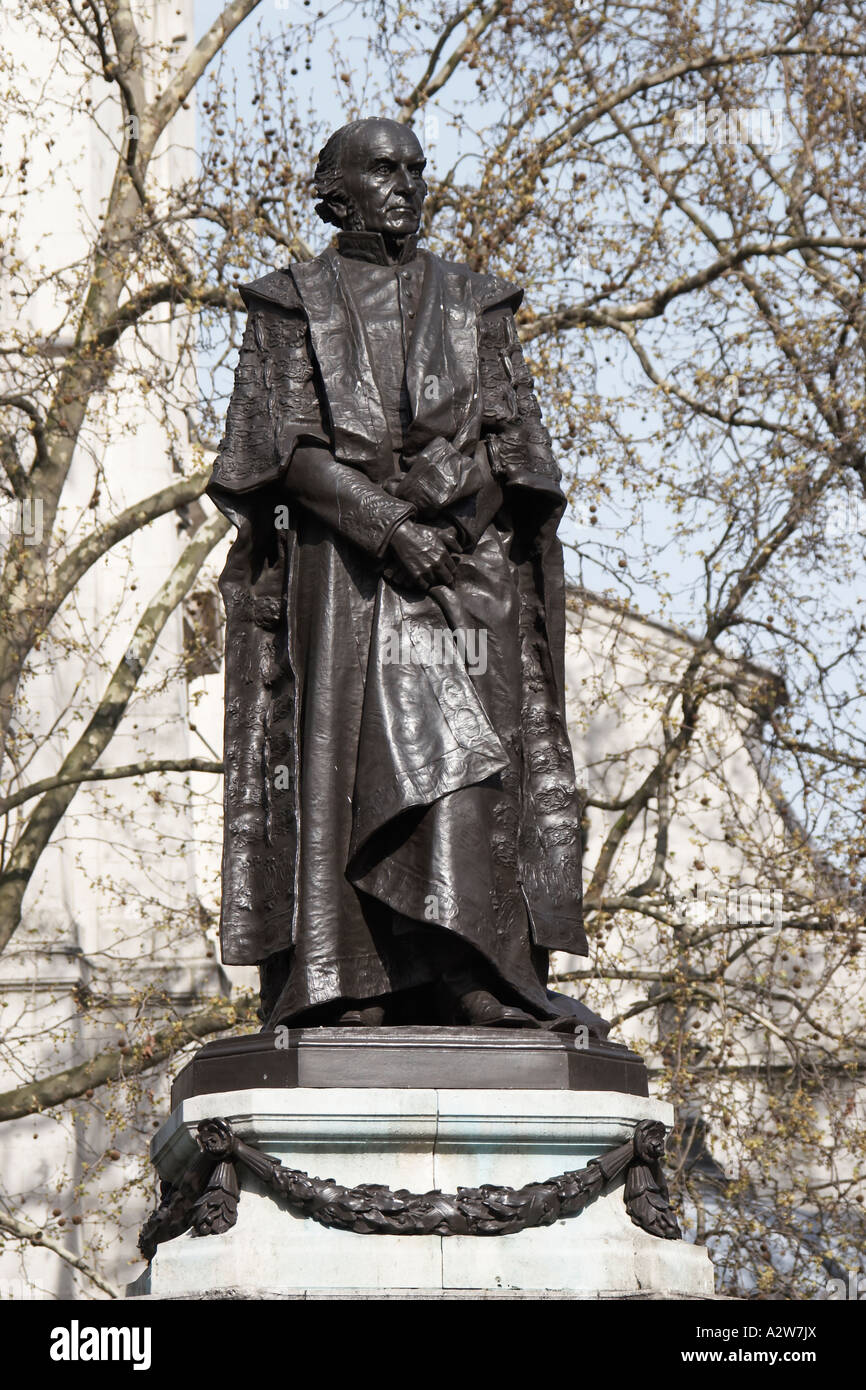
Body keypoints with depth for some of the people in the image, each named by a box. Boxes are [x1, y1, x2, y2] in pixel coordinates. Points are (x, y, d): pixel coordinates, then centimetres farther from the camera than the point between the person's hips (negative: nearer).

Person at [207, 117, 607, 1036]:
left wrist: (445, 511, -8)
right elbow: (287, 449, -1)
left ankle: (474, 979, -18)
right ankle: (341, 984, -11)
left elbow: (512, 448, 11)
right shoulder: (292, 305, 12)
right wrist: (388, 526, -14)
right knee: (340, 759, -9)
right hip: (337, 562, -2)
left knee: (461, 755, -11)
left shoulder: (474, 305, 20)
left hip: (464, 560, 2)